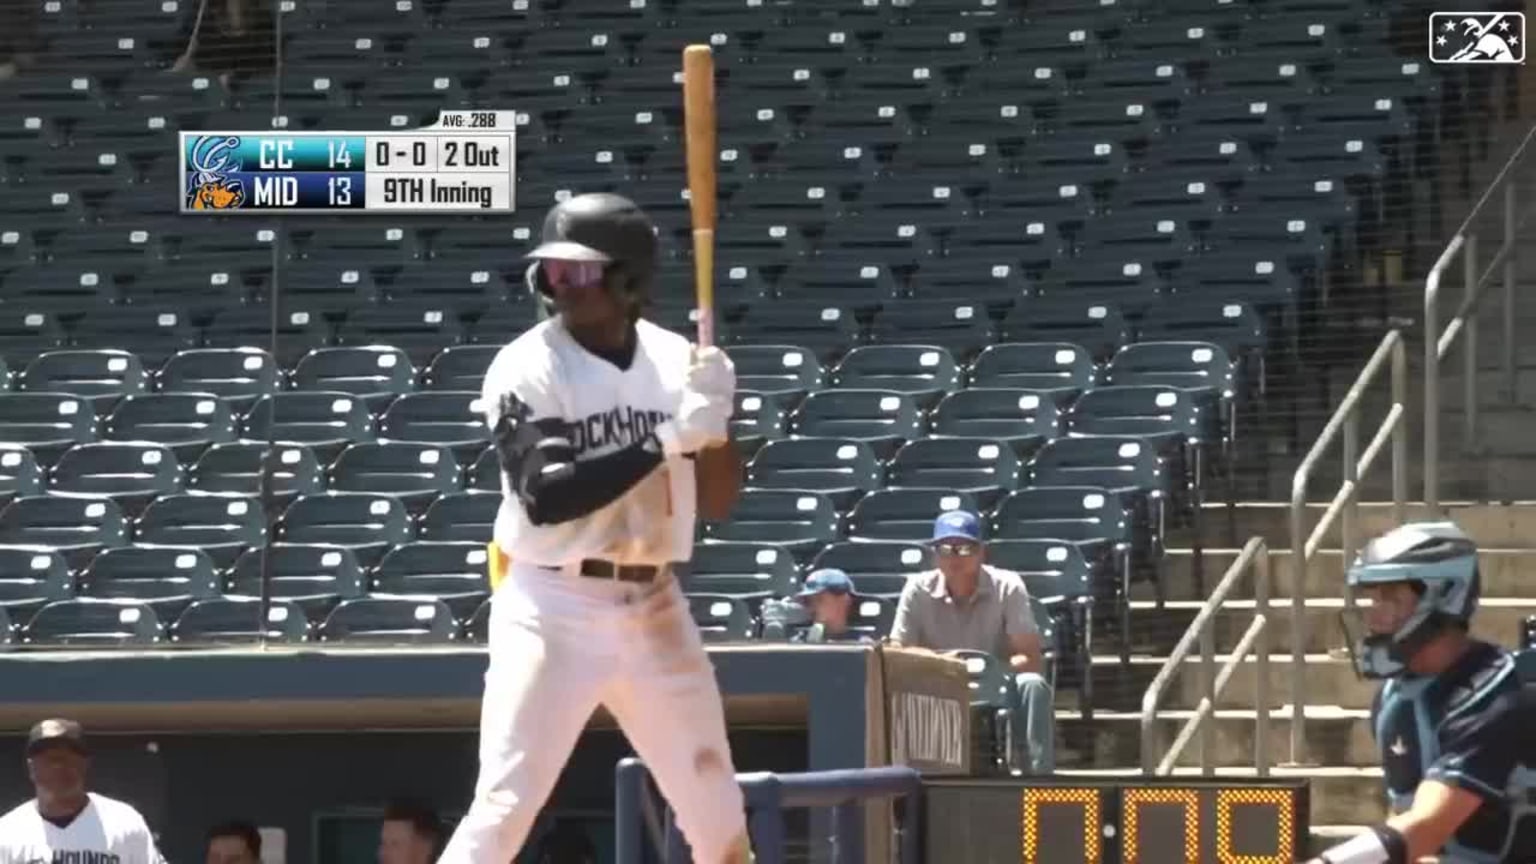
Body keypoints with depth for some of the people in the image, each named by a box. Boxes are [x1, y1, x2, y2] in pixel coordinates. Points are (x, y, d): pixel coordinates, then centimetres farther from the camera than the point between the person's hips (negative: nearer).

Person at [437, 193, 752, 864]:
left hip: (654, 608, 5)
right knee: (503, 809, -16)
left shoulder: (675, 360, 5)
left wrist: (715, 423, -12)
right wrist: (667, 438, -25)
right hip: (553, 609, -5)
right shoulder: (526, 369, -10)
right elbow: (545, 497, -22)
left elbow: (717, 502, 8)